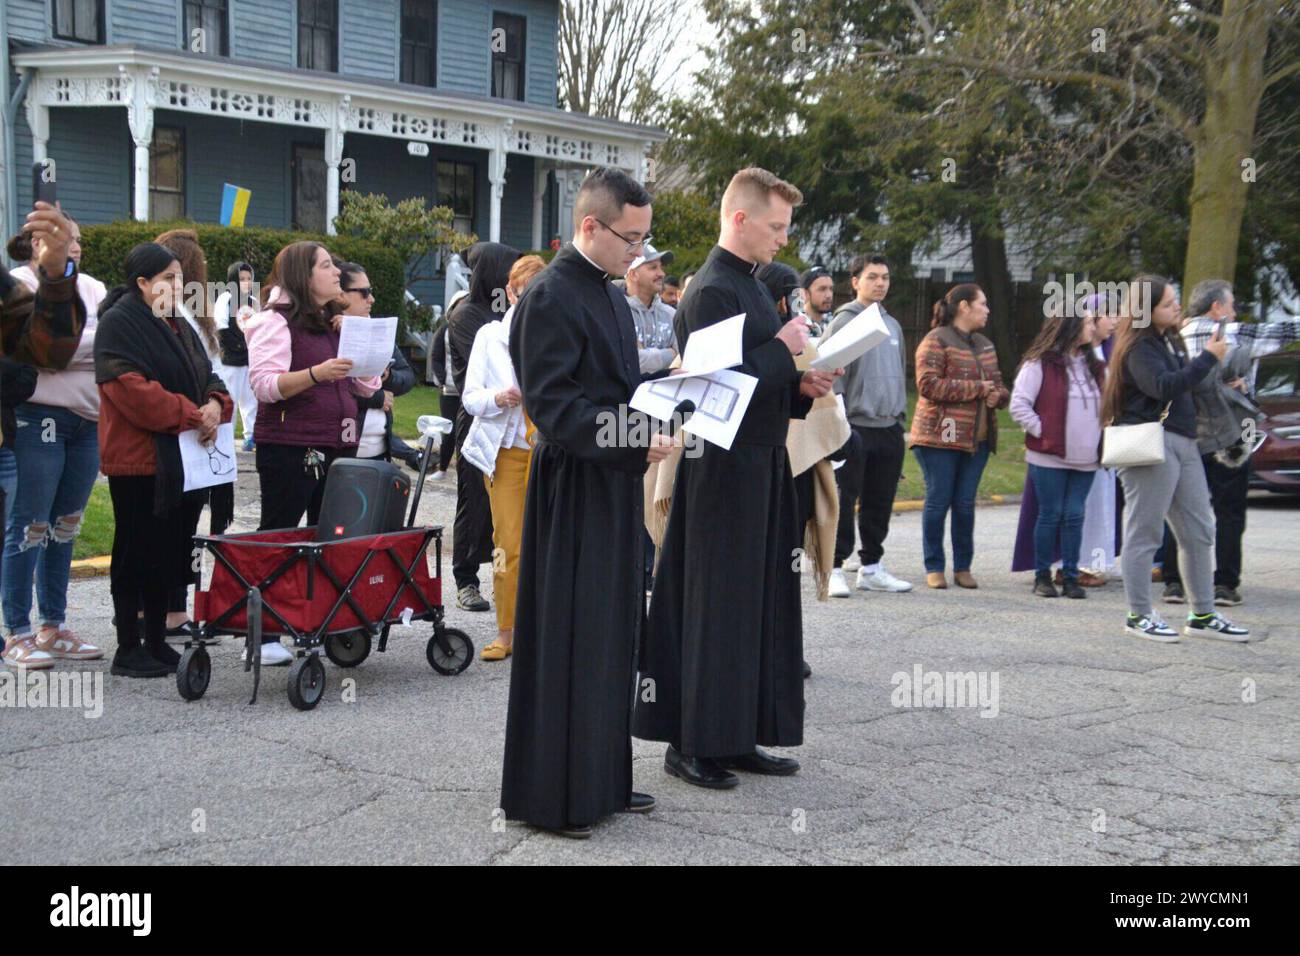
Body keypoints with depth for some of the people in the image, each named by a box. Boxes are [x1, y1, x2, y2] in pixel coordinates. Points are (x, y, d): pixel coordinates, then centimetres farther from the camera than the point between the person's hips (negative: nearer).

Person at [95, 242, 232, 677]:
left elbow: (207, 377, 17)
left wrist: (214, 405, -6)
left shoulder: (177, 326, 17)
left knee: (170, 551, 11)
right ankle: (128, 650, 6)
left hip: (181, 457, 8)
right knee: (137, 554, -2)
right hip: (138, 458, -8)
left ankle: (157, 643, 20)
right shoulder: (119, 323, -10)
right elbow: (130, 387, -21)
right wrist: (190, 415, -20)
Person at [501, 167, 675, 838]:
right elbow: (554, 406, -19)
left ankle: (601, 778, 25)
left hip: (615, 488, 9)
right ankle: (552, 796, 8)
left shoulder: (609, 296, 14)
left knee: (613, 637, 14)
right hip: (573, 490, -9)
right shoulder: (550, 297, -14)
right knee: (567, 641, -3)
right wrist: (637, 442, -22)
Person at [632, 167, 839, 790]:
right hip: (723, 475, -10)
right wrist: (782, 351, -15)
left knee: (759, 605, 13)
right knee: (714, 607, -2)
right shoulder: (711, 292, -15)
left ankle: (735, 737, 22)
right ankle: (692, 743, 8)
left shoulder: (750, 287, 16)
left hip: (761, 469, 10)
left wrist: (801, 386, 4)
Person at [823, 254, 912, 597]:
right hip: (855, 427, -7)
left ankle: (871, 567, 20)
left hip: (889, 430, 7)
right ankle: (834, 568, 3)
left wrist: (901, 421, 19)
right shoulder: (843, 322, -6)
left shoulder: (892, 325, 17)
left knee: (880, 502, 11)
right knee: (843, 501, -4)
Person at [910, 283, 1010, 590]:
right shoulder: (936, 340, -6)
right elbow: (929, 384, -17)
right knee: (938, 501, -1)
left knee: (965, 503, 8)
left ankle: (963, 567, 16)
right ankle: (934, 568, 8)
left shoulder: (985, 345, 18)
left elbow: (998, 385, 23)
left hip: (978, 438, 6)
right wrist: (976, 389, -14)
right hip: (940, 436, -6)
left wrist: (997, 395, -3)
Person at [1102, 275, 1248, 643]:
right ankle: (1139, 616, 7)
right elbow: (1163, 386, -25)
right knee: (1145, 533, -1)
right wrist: (1208, 358, -20)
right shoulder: (1139, 348, -11)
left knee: (1199, 531, 10)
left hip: (1183, 442, 9)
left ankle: (1202, 616, 17)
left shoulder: (1169, 339, 17)